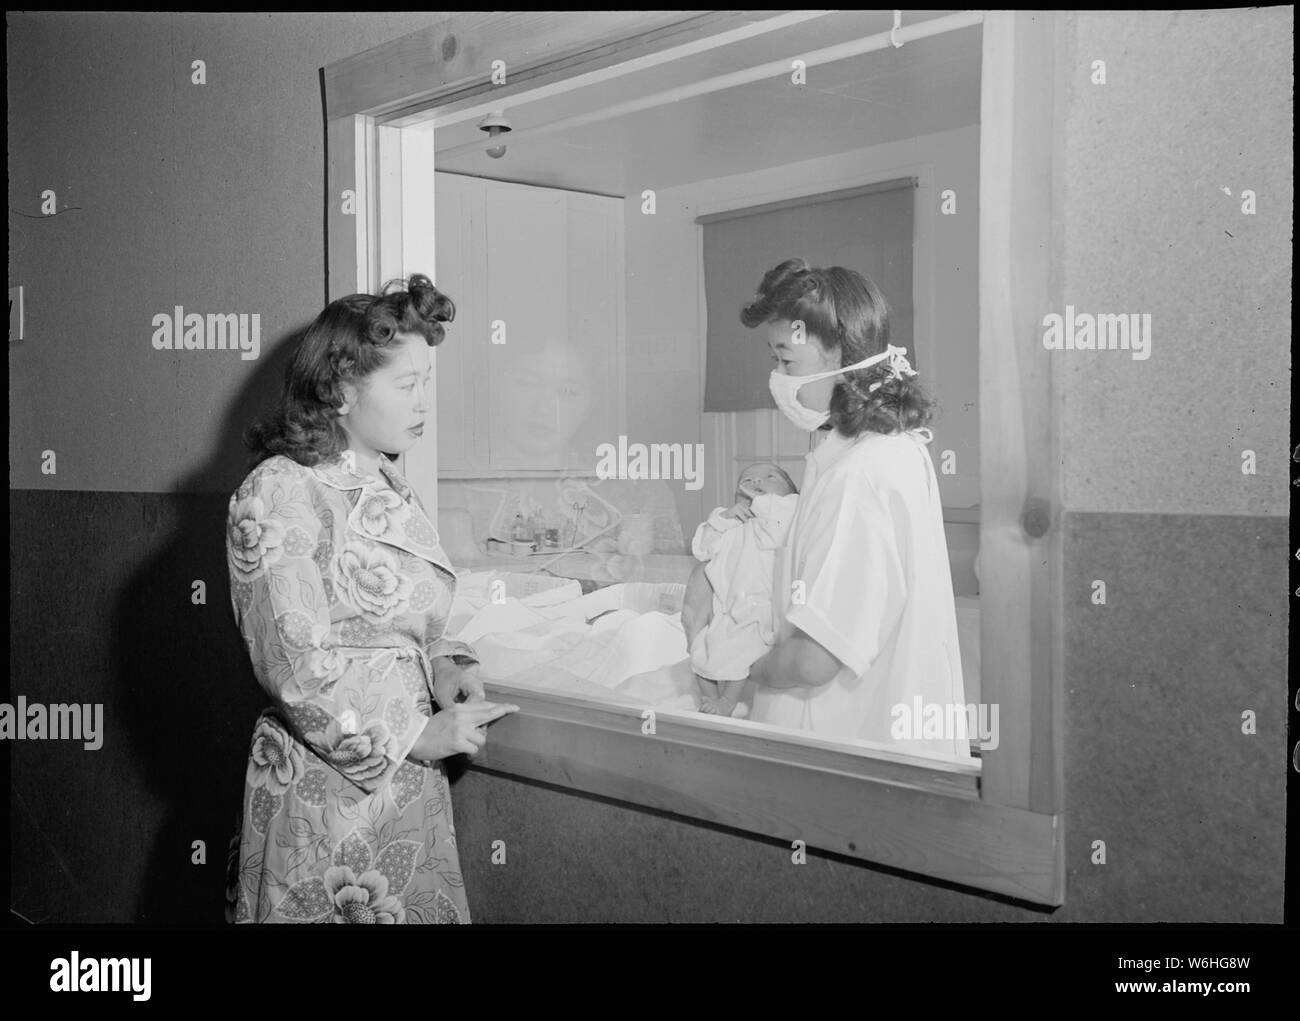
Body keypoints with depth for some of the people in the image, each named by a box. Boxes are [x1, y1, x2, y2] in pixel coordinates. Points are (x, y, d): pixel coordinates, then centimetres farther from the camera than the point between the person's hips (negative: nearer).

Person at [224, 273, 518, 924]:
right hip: (325, 790, -7)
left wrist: (443, 669, -1)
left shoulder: (391, 491, 10)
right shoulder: (278, 493, -13)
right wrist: (417, 735, -15)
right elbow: (296, 664, -18)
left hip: (412, 780, 7)